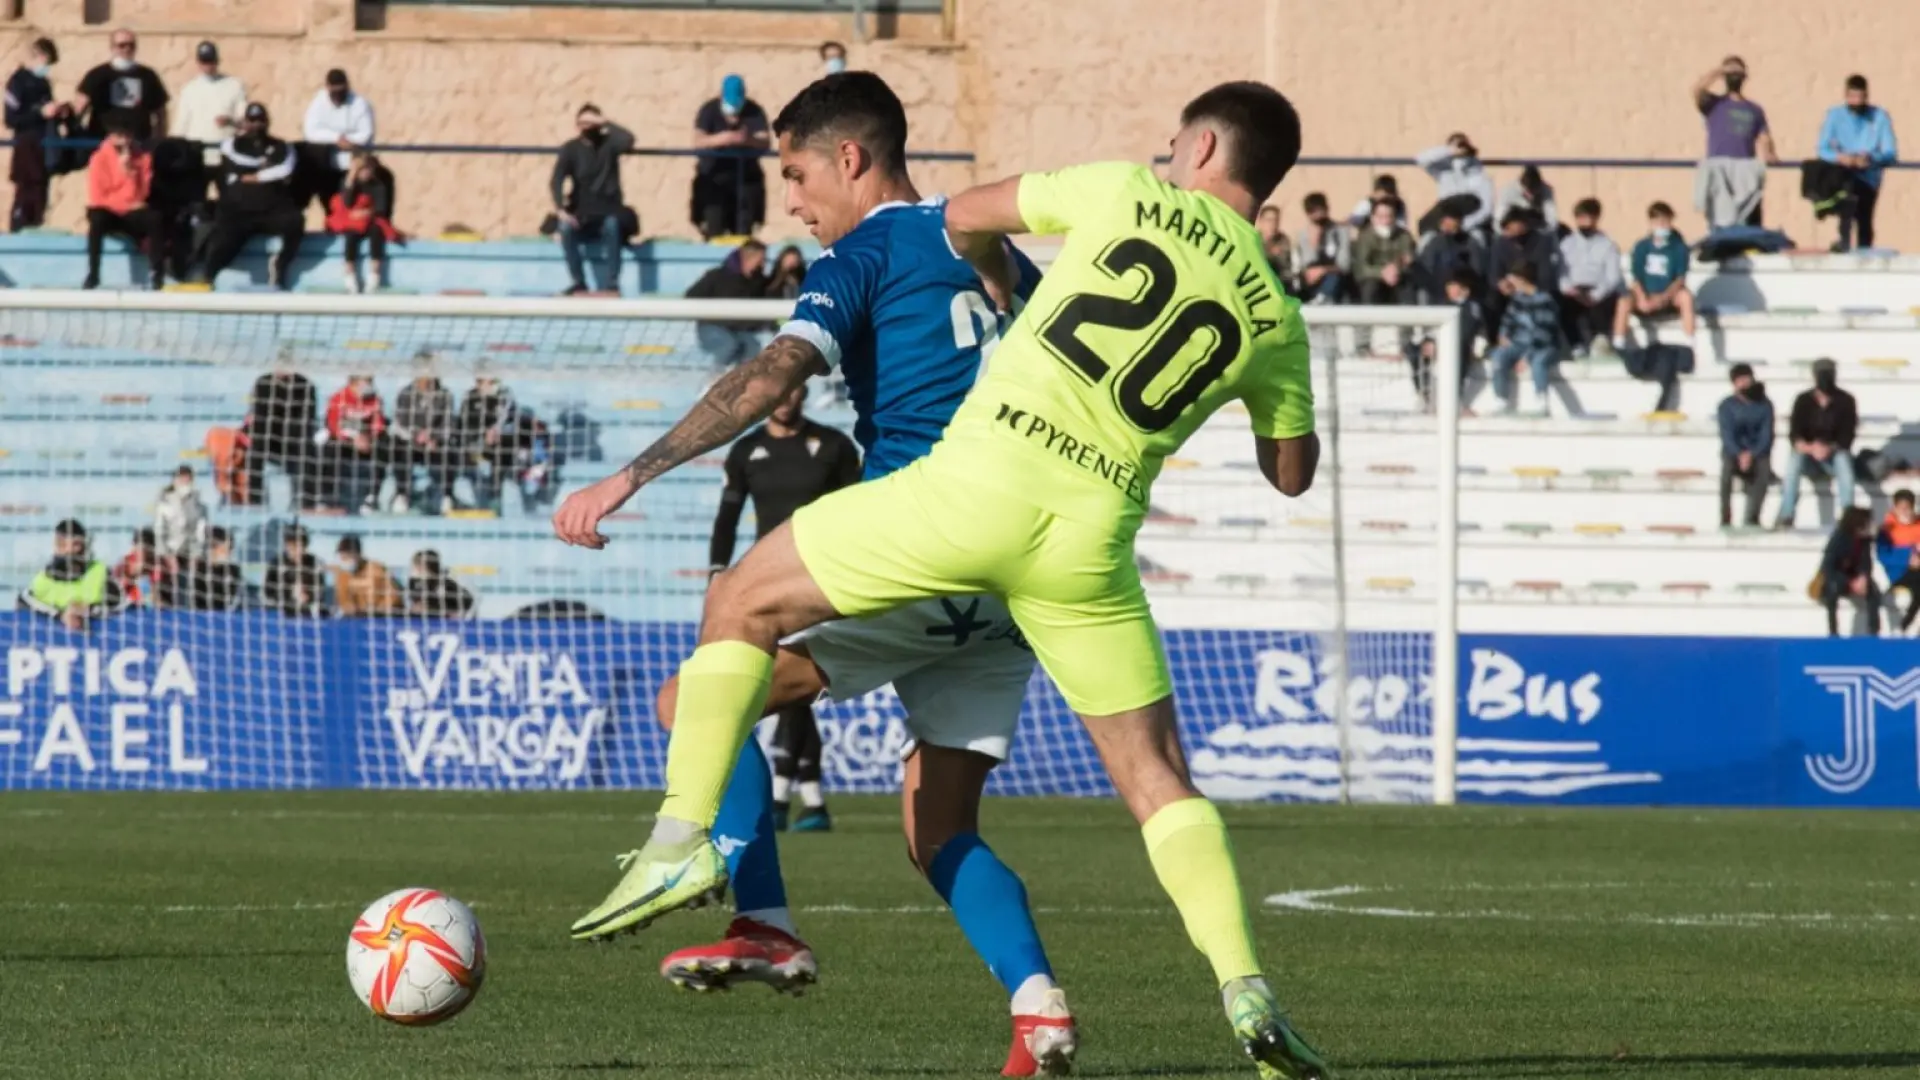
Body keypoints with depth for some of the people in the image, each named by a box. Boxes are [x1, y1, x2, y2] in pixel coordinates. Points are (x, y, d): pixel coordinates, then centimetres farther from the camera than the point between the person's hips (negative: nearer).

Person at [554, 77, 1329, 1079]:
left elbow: (964, 218, 21)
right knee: (1158, 780, 14)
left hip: (982, 479, -3)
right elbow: (1291, 474, 28)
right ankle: (1245, 990, -3)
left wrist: (1006, 287, 41)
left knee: (742, 601, 14)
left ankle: (682, 840, 3)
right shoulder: (1274, 316, 14)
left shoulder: (1128, 194, 8)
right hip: (1093, 535, 3)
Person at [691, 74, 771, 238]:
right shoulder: (709, 111, -7)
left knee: (743, 231, -6)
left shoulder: (754, 112, -3)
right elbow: (698, 142, -20)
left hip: (745, 176, 1)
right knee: (714, 232, -13)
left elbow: (765, 143, -15)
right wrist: (721, 139, -39)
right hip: (714, 177, -1)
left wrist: (749, 140, -38)